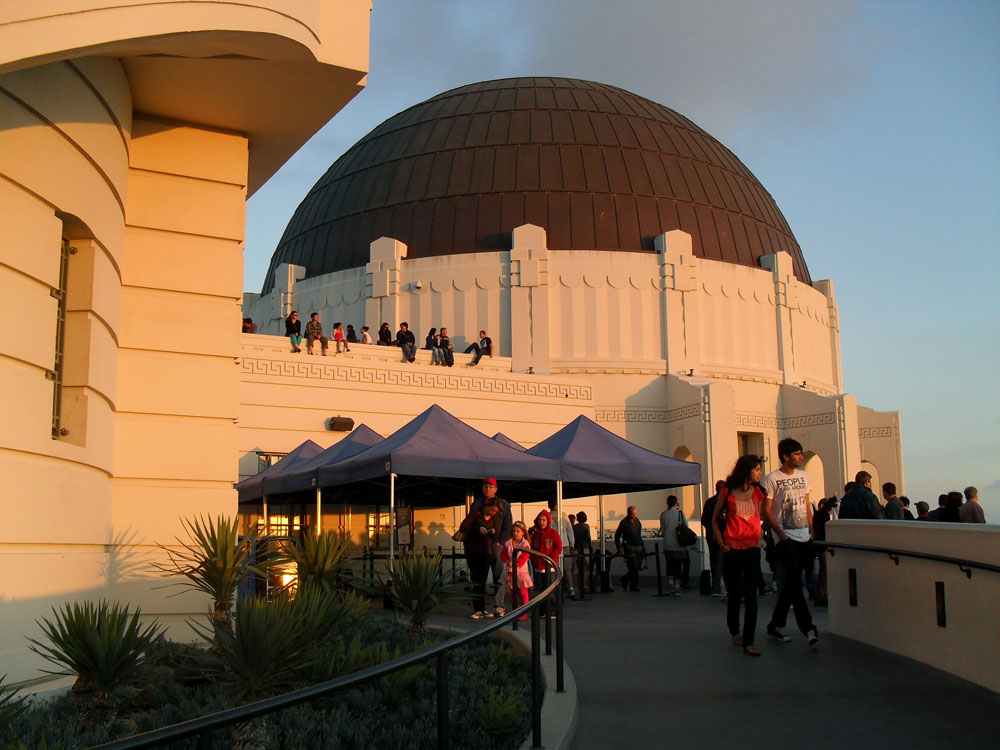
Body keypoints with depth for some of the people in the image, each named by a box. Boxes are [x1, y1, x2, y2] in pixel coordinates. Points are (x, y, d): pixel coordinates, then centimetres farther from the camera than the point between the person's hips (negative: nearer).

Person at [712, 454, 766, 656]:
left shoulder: (758, 492, 7)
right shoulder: (727, 492, -1)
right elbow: (714, 520, 8)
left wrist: (759, 539, 8)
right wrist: (721, 544, -1)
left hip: (752, 549, 2)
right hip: (732, 549, -2)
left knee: (751, 596, -6)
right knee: (734, 594, 8)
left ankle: (748, 642, -7)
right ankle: (734, 632, 31)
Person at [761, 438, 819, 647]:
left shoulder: (803, 476, 14)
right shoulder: (771, 479, -6)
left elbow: (807, 506, 19)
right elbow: (765, 511, -7)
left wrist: (811, 531, 10)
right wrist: (781, 534, -13)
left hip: (804, 537, 6)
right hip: (786, 537, -6)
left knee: (791, 583, 8)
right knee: (795, 582, -13)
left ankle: (775, 625, 18)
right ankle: (807, 628, -14)